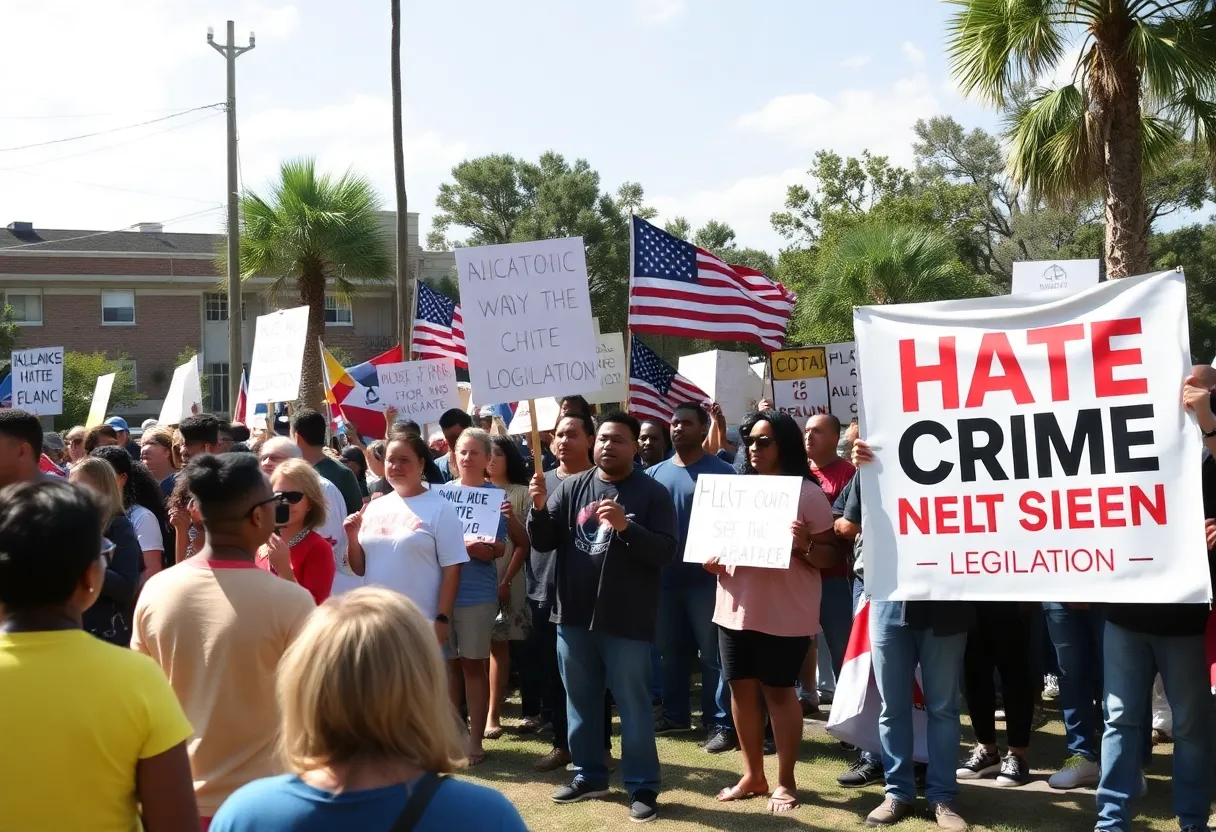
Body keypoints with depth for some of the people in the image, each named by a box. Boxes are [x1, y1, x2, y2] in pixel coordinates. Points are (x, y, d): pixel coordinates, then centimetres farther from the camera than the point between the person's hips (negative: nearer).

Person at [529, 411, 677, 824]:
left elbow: (665, 551, -12)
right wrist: (540, 508, -14)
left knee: (633, 705, 3)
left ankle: (642, 787, 12)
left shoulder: (652, 493, -4)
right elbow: (543, 542, 4)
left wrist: (625, 526, -25)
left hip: (626, 620, -4)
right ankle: (588, 775, 30)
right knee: (580, 702, 15)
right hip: (574, 615, 5)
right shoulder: (572, 487, 6)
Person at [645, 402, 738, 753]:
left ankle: (720, 723, 3)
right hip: (665, 576, 5)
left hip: (705, 576, -5)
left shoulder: (721, 472, -5)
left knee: (712, 652, -2)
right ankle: (674, 713, 28)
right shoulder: (655, 473, 9)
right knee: (670, 649, 15)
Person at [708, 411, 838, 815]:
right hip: (735, 608, 6)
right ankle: (753, 775, 23)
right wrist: (711, 559, 1)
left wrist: (805, 544, -26)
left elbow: (830, 557, -7)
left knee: (779, 691, 2)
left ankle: (785, 782, 15)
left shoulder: (808, 493, -7)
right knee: (741, 688, 10)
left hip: (785, 613, -6)